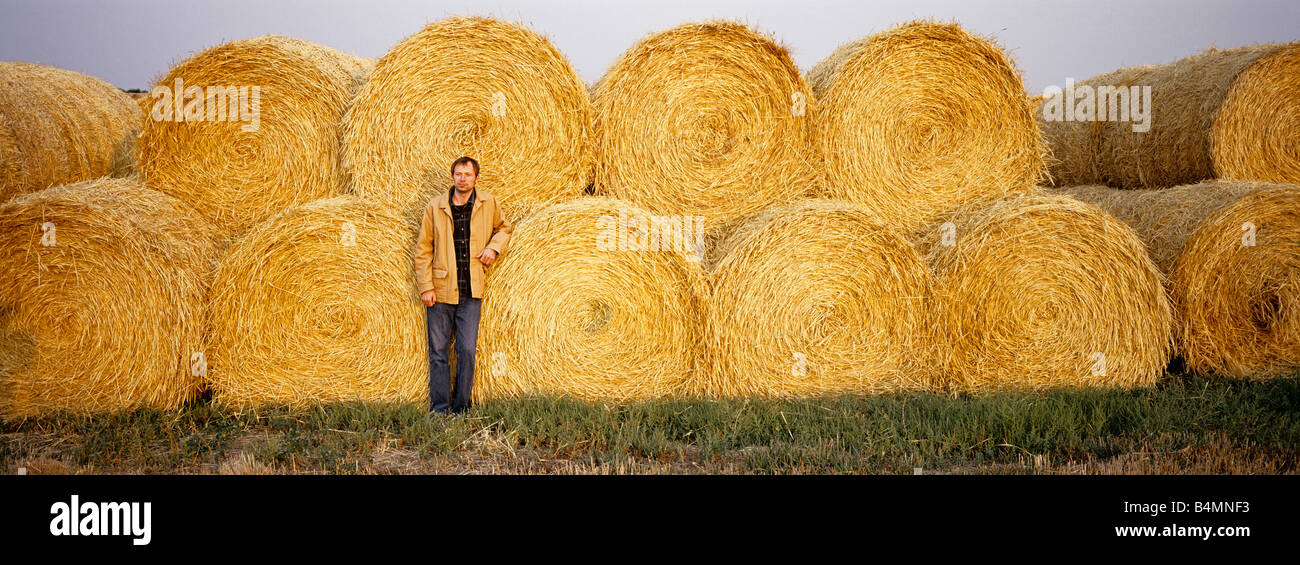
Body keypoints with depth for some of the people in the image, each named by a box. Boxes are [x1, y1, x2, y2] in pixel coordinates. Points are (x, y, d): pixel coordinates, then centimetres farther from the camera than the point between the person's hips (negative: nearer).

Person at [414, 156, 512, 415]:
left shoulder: (488, 203, 4)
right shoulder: (435, 207, -1)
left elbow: (504, 228, 22)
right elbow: (423, 249, 2)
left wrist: (494, 247, 1)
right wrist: (425, 286, -5)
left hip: (471, 292, 1)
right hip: (440, 291, -1)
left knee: (467, 350, -2)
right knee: (438, 350, 2)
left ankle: (461, 408, 9)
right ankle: (439, 407, 10)